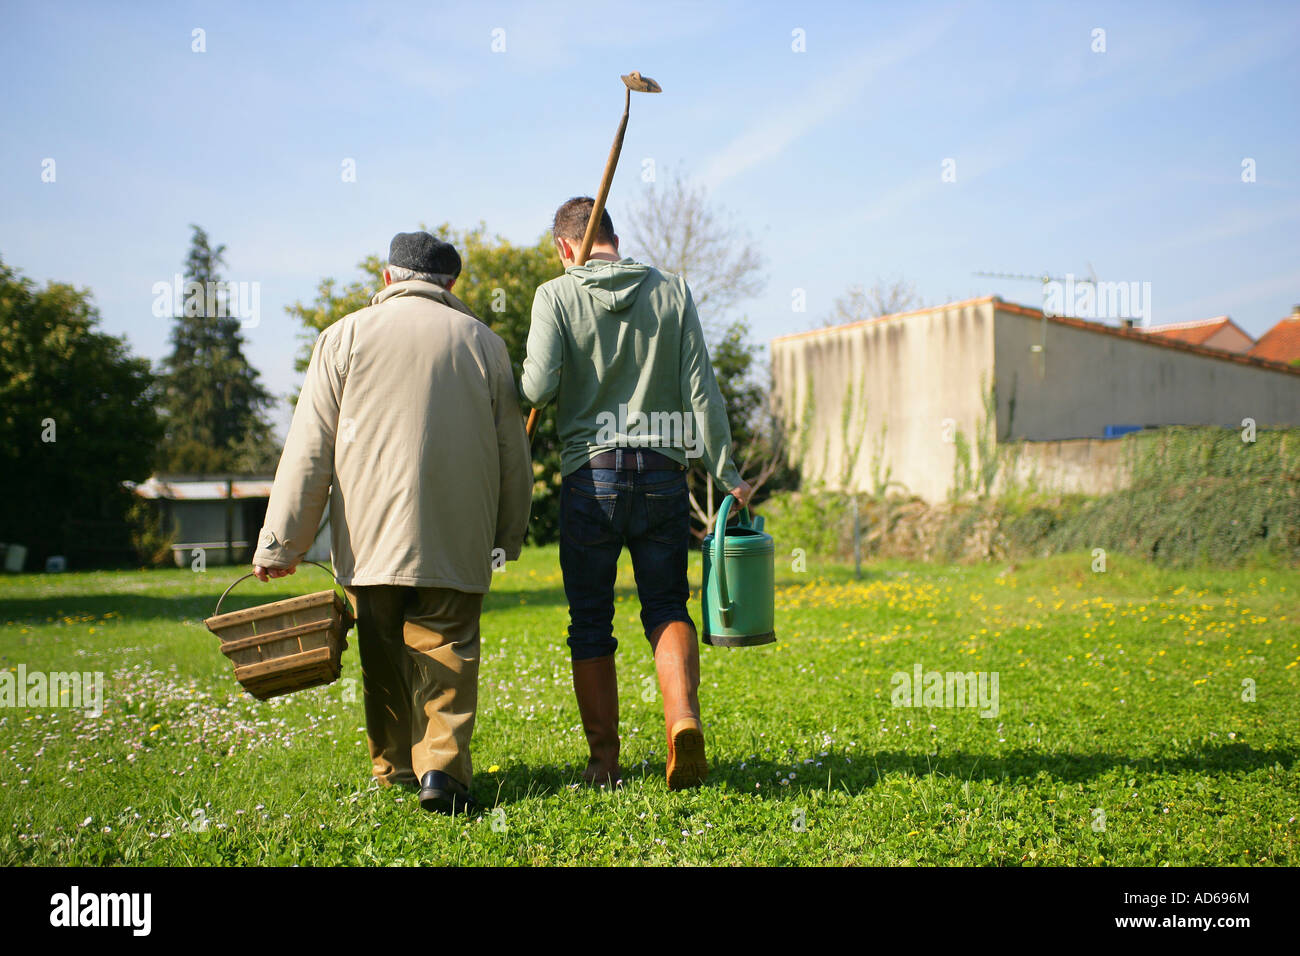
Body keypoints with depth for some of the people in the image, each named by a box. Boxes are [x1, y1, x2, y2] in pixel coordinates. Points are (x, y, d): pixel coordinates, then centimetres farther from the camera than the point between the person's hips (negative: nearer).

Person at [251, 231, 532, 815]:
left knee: (384, 654, 13)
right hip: (455, 541, 0)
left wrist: (281, 542, 0)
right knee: (446, 651, 2)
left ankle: (394, 767, 22)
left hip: (369, 537, 0)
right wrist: (509, 537, 22)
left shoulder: (346, 336, 5)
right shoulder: (484, 343, 9)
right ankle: (442, 764, -13)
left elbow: (309, 450, -1)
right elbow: (513, 454, 11)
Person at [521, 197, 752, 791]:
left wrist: (520, 393, 11)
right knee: (667, 608, 12)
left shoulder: (556, 296, -1)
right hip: (663, 472, 2)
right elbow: (701, 391, 2)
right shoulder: (672, 291, 6)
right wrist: (726, 476, 6)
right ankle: (683, 715, -13)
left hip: (591, 475, -2)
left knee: (590, 625, 9)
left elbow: (538, 386, -13)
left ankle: (604, 762, 13)